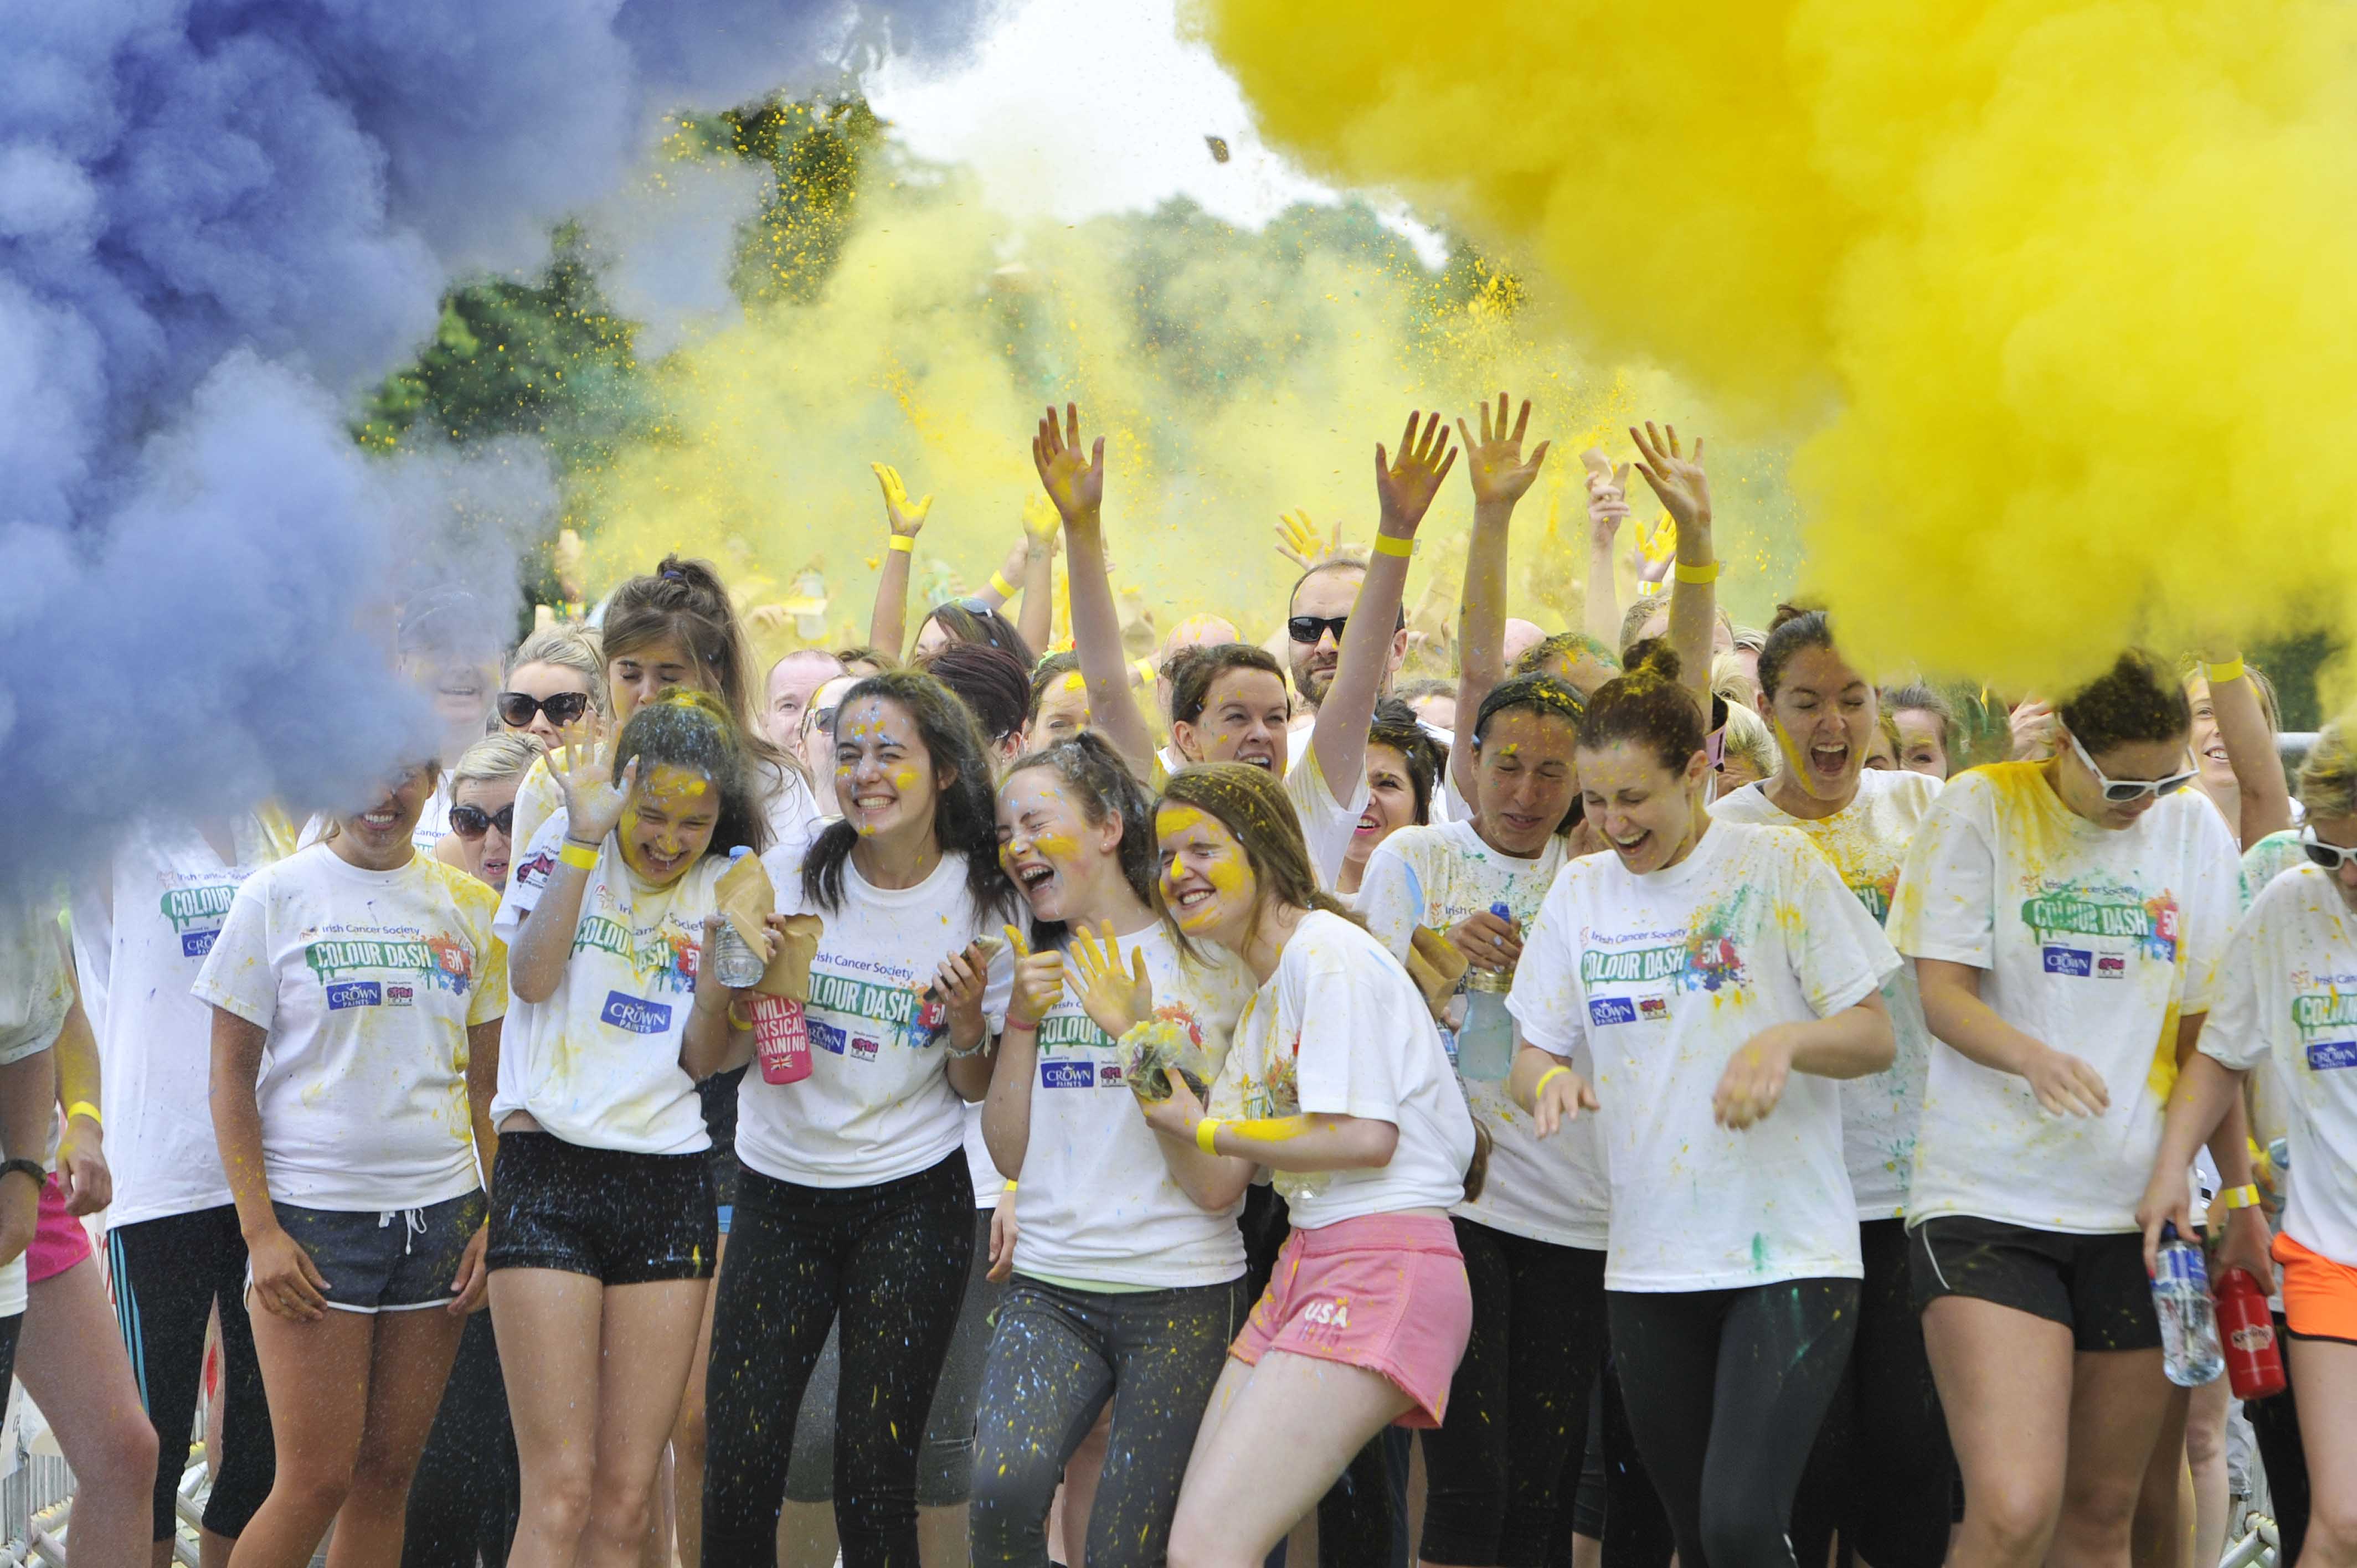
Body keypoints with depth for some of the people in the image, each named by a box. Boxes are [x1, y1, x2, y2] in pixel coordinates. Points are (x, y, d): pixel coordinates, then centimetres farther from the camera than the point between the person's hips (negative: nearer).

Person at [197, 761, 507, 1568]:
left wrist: (495, 1221, 3)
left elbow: (488, 1083, 12)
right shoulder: (276, 896, 0)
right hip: (312, 1214, -3)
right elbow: (232, 1073, -1)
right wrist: (259, 1228, -9)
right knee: (318, 1479, -7)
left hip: (440, 1211, 3)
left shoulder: (470, 908, 9)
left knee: (388, 1472, 5)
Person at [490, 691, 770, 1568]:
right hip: (551, 1171, -3)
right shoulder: (563, 848, 3)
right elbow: (532, 976, -15)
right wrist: (586, 836, -17)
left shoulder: (723, 888, 11)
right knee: (561, 1491, -11)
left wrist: (721, 951, -10)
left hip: (669, 1189, 4)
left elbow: (703, 1054, 5)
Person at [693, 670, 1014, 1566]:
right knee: (739, 1465, -5)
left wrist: (969, 1026, -16)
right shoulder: (790, 882, -2)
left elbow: (977, 1091, 5)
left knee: (875, 1468, -3)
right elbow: (705, 1056, 2)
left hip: (911, 1202, -1)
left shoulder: (984, 905, -3)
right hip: (780, 1194, 1)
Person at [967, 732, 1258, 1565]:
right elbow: (1010, 1153, 9)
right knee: (1003, 1490, -25)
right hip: (1050, 1287, 3)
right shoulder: (1037, 967, 15)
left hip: (1180, 1293, -3)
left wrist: (1137, 1029, -16)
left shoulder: (1206, 960, -1)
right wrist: (1022, 1020, -3)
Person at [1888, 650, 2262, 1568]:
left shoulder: (2192, 829, 8)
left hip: (2137, 1208, 4)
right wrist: (2029, 1055, -28)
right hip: (1988, 1203, -4)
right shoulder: (1981, 811, -3)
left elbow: (2205, 1034, 15)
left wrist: (2239, 1190, 13)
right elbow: (1942, 995, -8)